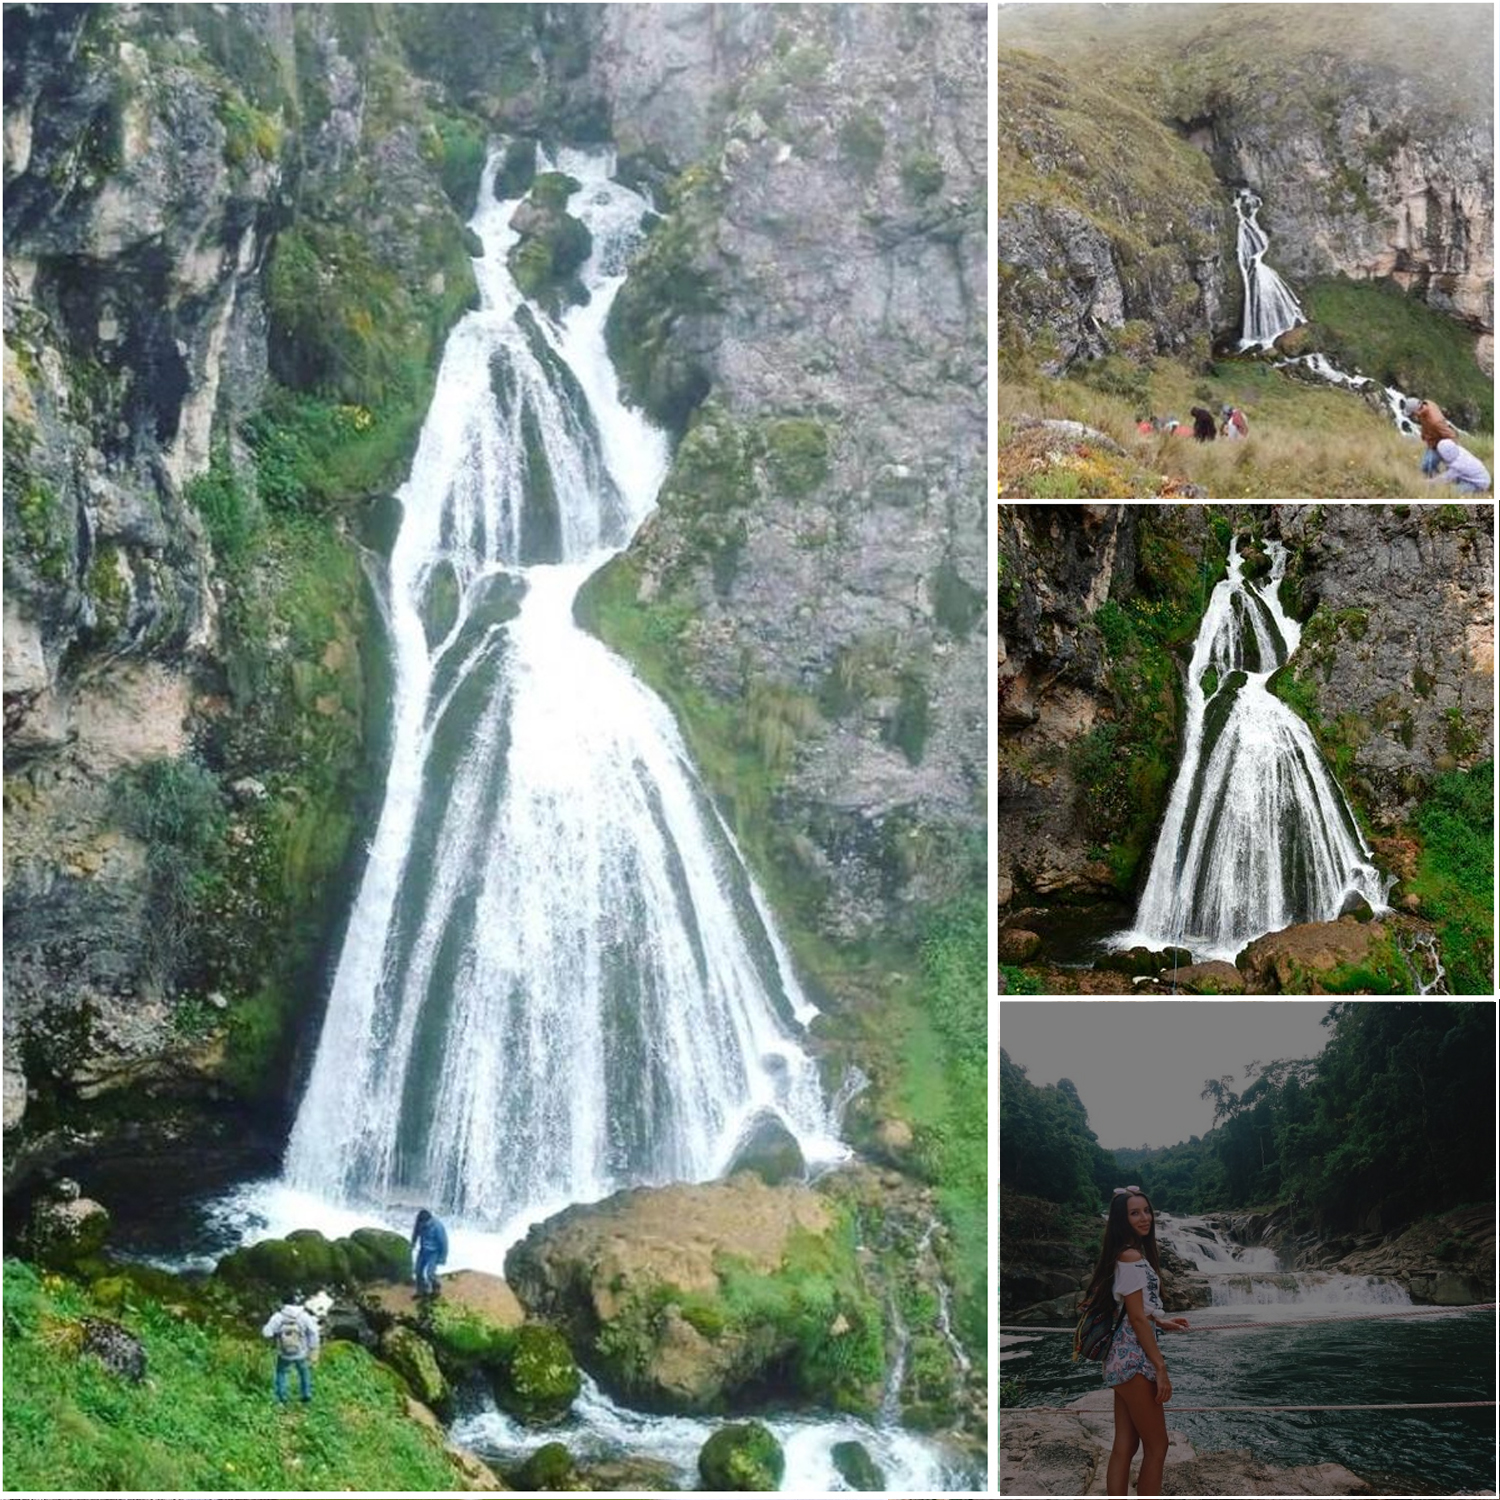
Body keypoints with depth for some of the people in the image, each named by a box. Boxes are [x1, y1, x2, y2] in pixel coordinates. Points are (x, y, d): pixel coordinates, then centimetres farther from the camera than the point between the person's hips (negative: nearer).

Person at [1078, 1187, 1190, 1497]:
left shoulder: (1128, 1254, 15)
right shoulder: (1132, 1256, -15)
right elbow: (1137, 1318, -18)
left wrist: (1162, 1322, 28)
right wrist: (1161, 1367, -17)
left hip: (1125, 1358, 10)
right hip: (1135, 1359, -10)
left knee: (1125, 1445, 9)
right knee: (1156, 1446, -2)